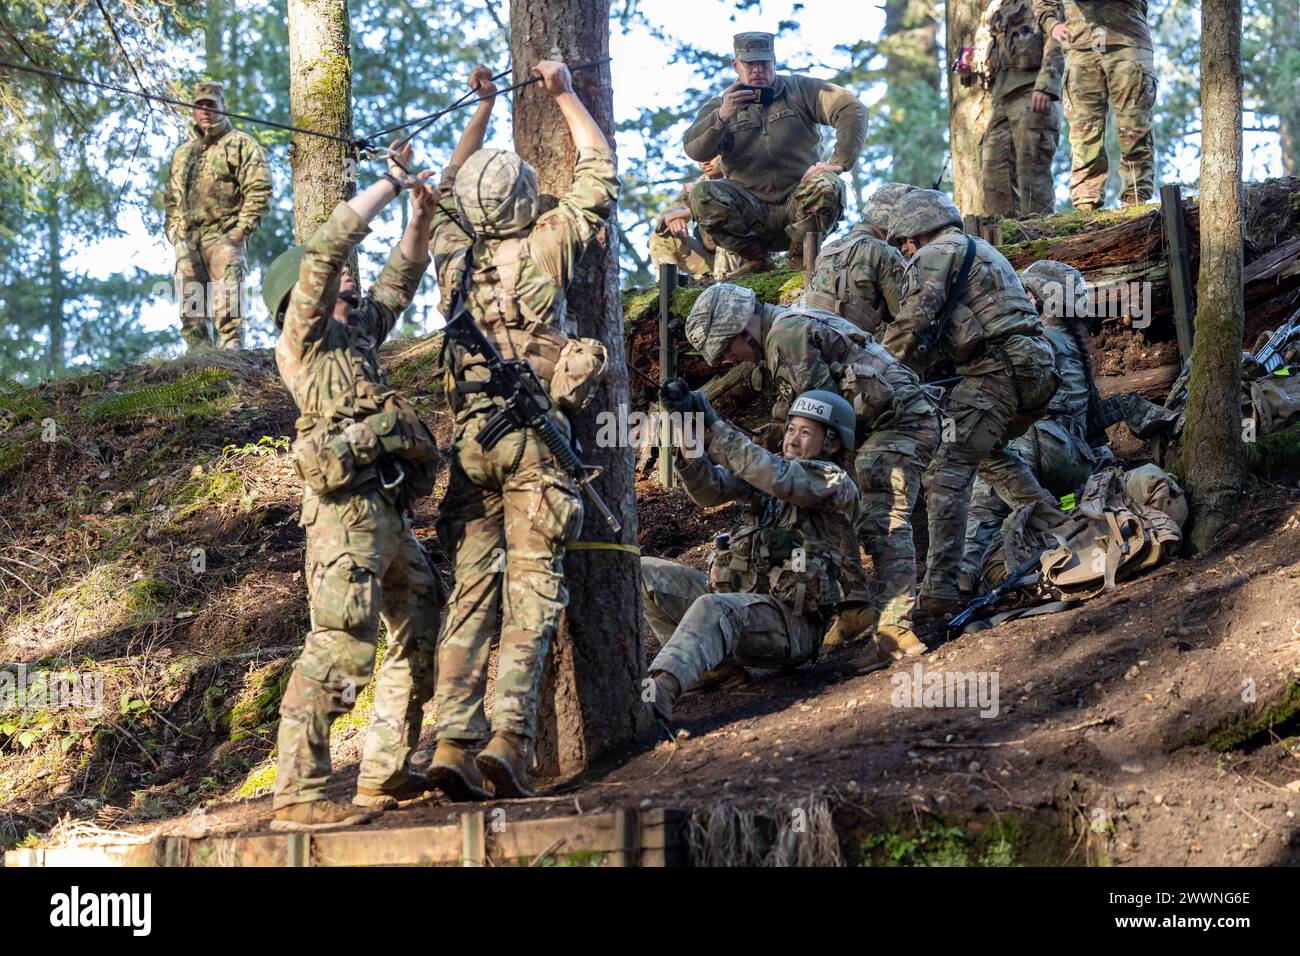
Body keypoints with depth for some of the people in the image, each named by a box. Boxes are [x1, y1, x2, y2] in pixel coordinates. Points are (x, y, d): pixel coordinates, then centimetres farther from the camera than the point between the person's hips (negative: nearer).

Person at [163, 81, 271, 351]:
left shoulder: (240, 144, 5)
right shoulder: (183, 153, 25)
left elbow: (258, 190, -5)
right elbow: (171, 197, 28)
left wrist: (241, 229, -12)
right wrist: (172, 231, 13)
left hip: (224, 237, -6)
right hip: (187, 241, 6)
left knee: (227, 307, -15)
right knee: (191, 310, 2)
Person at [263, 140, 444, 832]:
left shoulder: (357, 328, 25)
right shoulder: (304, 330, 4)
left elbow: (400, 279, 36)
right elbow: (331, 242, -7)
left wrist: (420, 216, 22)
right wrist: (392, 182, -1)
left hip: (389, 508, 10)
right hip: (350, 498, -10)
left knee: (422, 631, 12)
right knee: (342, 643, -18)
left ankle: (383, 774, 14)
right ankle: (299, 795, -23)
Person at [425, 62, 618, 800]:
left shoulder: (453, 254, 8)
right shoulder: (546, 247, -2)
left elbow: (450, 189, 29)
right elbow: (600, 173, 12)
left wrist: (483, 108, 34)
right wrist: (566, 95, 21)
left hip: (467, 437, 4)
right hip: (535, 435, -3)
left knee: (471, 587, 4)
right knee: (532, 587, -5)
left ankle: (455, 738, -6)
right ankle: (510, 733, -18)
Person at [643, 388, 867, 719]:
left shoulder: (836, 484, -4)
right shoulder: (774, 466, 17)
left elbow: (777, 478, -24)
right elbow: (709, 489, 0)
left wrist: (714, 428, -27)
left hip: (790, 619, -8)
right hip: (734, 597, 8)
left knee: (713, 609, -39)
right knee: (645, 573, -4)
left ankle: (659, 692, -62)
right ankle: (698, 658, -9)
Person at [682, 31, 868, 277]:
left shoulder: (799, 90, 8)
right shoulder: (719, 106, 10)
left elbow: (852, 110, -4)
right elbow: (694, 150, -7)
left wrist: (840, 162, -18)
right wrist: (722, 117, -25)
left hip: (798, 204, -1)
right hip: (751, 212, 1)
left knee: (826, 185, -33)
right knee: (702, 195, -26)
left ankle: (801, 256, -7)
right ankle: (754, 259, -6)